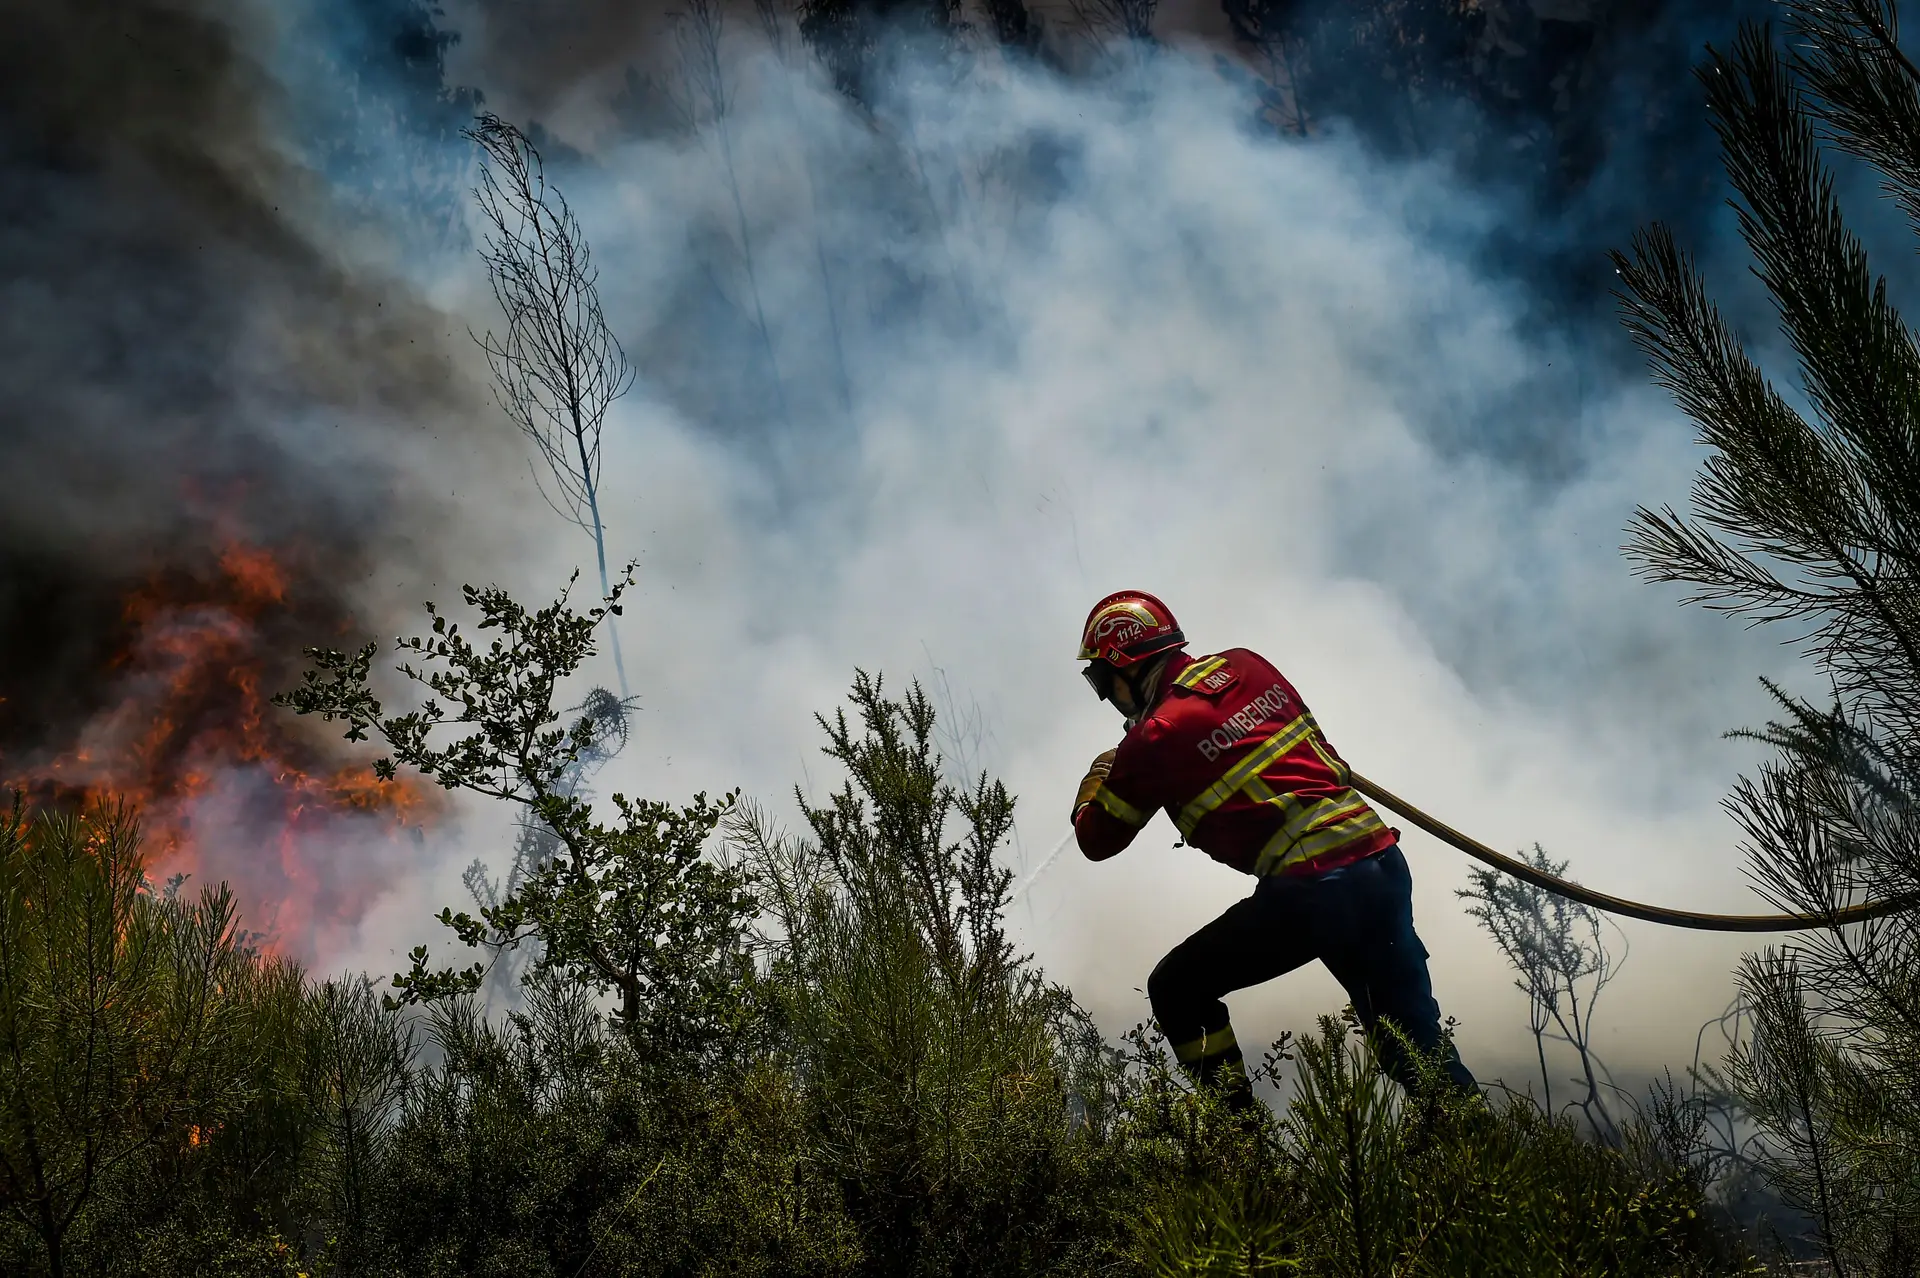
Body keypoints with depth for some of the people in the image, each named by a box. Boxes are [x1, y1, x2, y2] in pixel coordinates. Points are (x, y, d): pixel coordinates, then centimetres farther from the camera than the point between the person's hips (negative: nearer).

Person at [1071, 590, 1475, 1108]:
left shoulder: (1155, 739, -4)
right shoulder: (1245, 664, 12)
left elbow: (1096, 839, 10)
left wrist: (1097, 776, 29)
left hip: (1312, 892, -7)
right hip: (1384, 863, 7)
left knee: (1177, 991, 10)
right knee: (1416, 1047, 16)